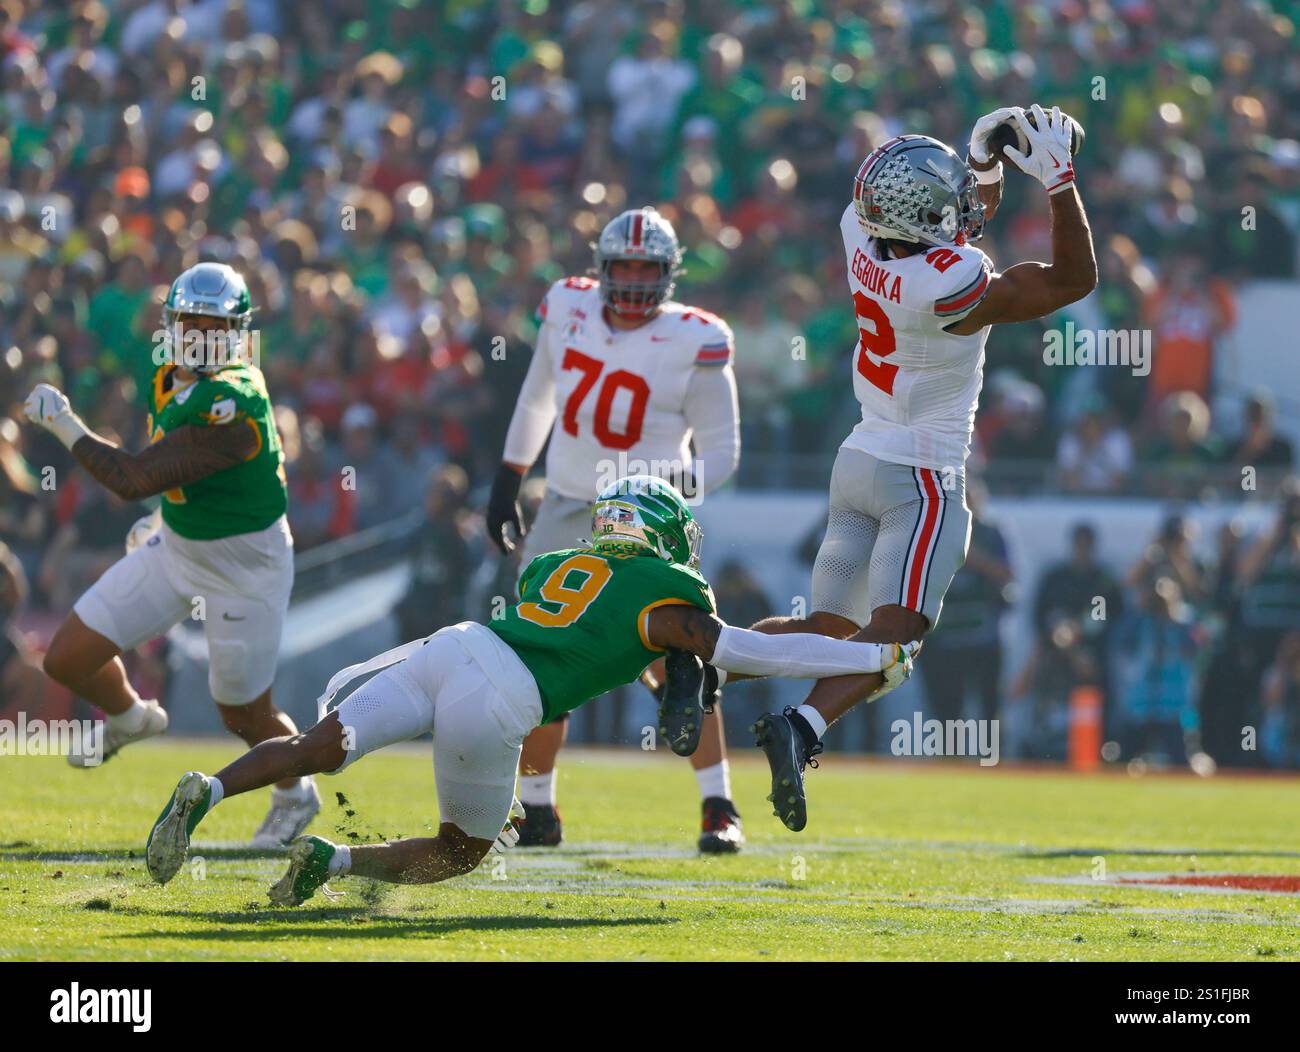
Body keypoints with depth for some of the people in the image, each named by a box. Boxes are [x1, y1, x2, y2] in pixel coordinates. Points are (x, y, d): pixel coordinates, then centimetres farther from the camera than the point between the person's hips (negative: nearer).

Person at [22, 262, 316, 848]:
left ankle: (295, 795, 43)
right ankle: (130, 718, 37)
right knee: (67, 660, 3)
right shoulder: (172, 378, -6)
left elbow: (134, 480, -34)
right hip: (175, 550, 8)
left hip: (243, 569, -7)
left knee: (245, 716, 10)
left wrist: (65, 427, -25)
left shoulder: (233, 408, -34)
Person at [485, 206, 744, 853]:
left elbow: (721, 451, -8)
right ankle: (537, 812, 15)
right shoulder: (568, 310, 0)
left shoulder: (693, 344, -13)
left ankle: (719, 808, -8)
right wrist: (508, 479, 20)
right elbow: (537, 398, 18)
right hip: (567, 510, 4)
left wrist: (679, 485, -26)